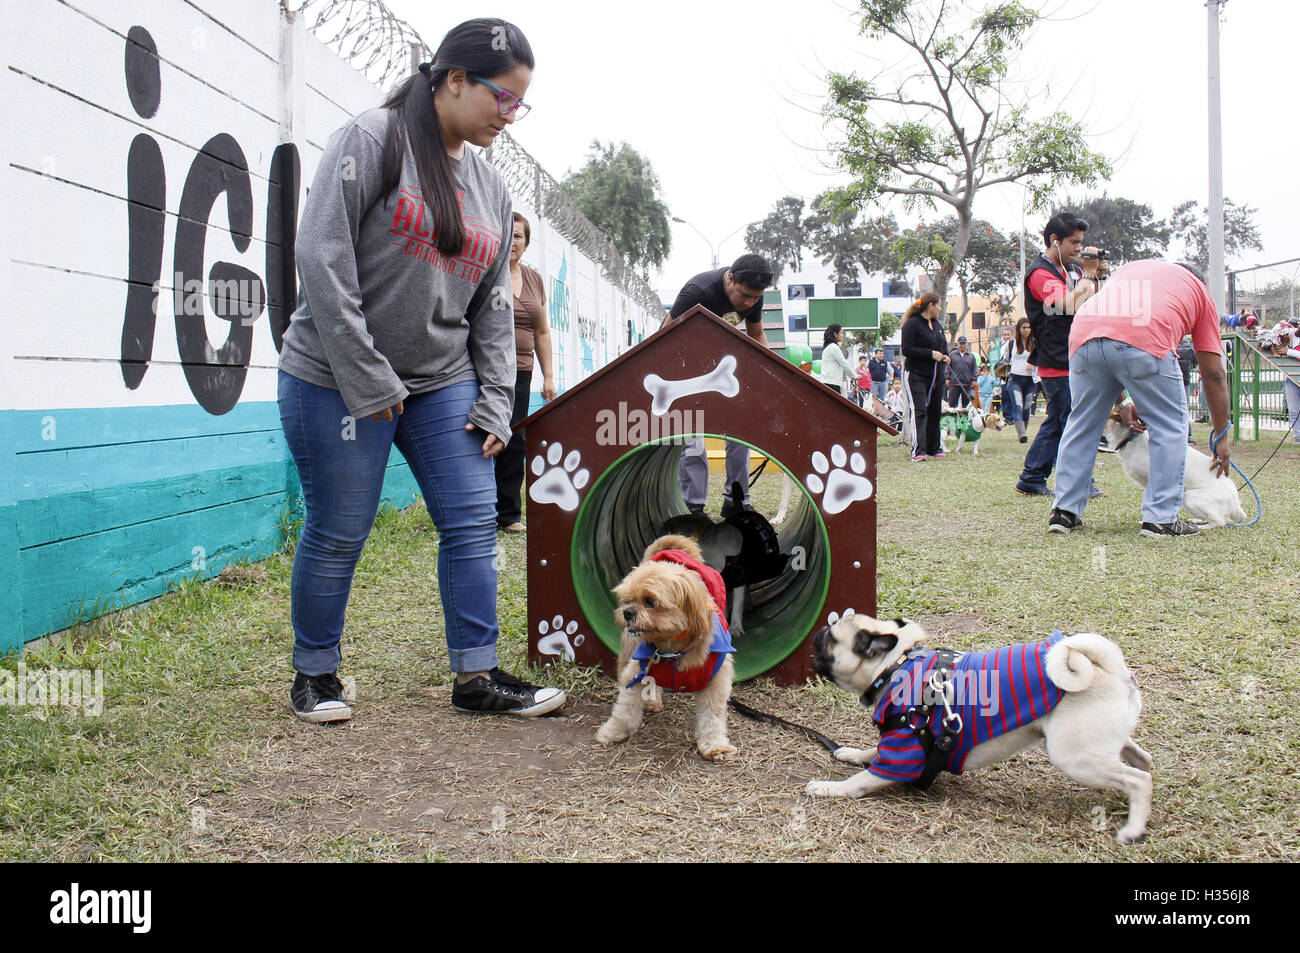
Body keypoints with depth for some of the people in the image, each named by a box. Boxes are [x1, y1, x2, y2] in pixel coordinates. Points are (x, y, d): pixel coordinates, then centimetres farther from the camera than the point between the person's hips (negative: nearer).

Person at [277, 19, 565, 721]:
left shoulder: (491, 188, 13)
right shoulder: (373, 139, -8)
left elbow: (494, 307, 15)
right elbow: (321, 254, -16)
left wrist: (495, 402, 5)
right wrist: (365, 377, -18)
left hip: (443, 383, 6)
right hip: (338, 380, -6)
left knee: (474, 523, 1)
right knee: (338, 532, 2)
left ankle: (476, 677, 12)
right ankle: (314, 675, 22)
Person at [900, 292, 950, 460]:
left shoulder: (937, 325, 17)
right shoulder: (912, 324, -9)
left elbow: (943, 346, 27)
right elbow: (907, 350, -16)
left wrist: (946, 357, 5)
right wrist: (931, 354, -20)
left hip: (936, 376, 8)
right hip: (916, 375, -8)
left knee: (935, 411, 11)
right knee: (919, 411, -15)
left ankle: (933, 448, 22)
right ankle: (918, 451, -21)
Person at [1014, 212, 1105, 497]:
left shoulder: (1070, 270, 16)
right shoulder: (1040, 273, -12)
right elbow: (1070, 305, -27)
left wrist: (1095, 276, 7)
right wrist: (1088, 274, -16)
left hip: (1073, 361, 9)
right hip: (1058, 364, -9)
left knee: (1056, 423, 12)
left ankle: (1031, 479, 18)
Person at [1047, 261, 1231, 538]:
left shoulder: (1128, 268, 40)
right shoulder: (1199, 290, 30)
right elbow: (1214, 373, 26)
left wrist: (1122, 403, 33)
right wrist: (1221, 437, 31)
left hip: (1084, 331, 4)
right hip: (1144, 338, -4)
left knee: (1082, 423, 18)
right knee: (1169, 427, 12)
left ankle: (1064, 511, 19)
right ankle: (1161, 518, 10)